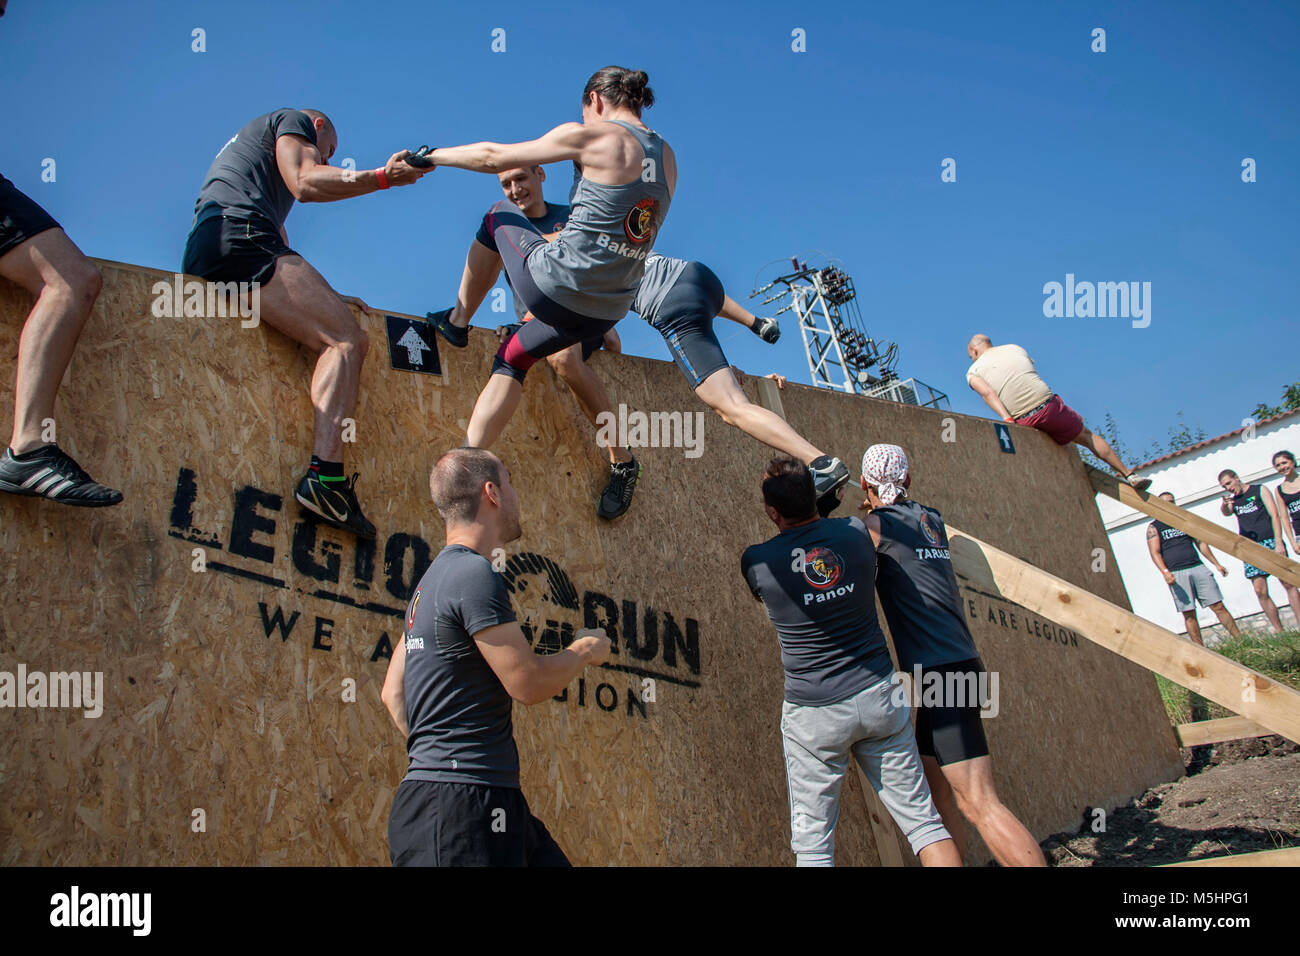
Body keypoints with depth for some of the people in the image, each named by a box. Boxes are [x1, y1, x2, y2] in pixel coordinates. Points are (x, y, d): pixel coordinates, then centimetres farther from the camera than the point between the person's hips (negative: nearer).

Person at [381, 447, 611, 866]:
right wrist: (585, 650, 2)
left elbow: (392, 693, 19)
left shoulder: (433, 579, 16)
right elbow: (529, 682, -16)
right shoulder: (475, 574, -15)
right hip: (461, 804, -10)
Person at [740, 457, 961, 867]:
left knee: (813, 845, 9)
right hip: (879, 698, 3)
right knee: (923, 820, 12)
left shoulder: (756, 561, -12)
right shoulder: (855, 531, -5)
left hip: (814, 714, -2)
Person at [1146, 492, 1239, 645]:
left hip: (1198, 568, 3)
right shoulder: (1154, 527, 6)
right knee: (1189, 614, -3)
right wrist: (1165, 572, -19)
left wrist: (1216, 564, 16)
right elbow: (1155, 552, -4)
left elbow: (1200, 543, 21)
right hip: (1176, 574, -3)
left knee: (1218, 606, -1)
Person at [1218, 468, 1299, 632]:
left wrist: (1278, 542, -12)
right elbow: (1226, 512, -6)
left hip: (1270, 542, -3)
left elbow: (1274, 515, -1)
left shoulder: (1259, 491, 7)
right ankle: (1279, 632, -1)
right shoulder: (1233, 500, 16)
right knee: (1260, 592, -5)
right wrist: (1224, 505, -31)